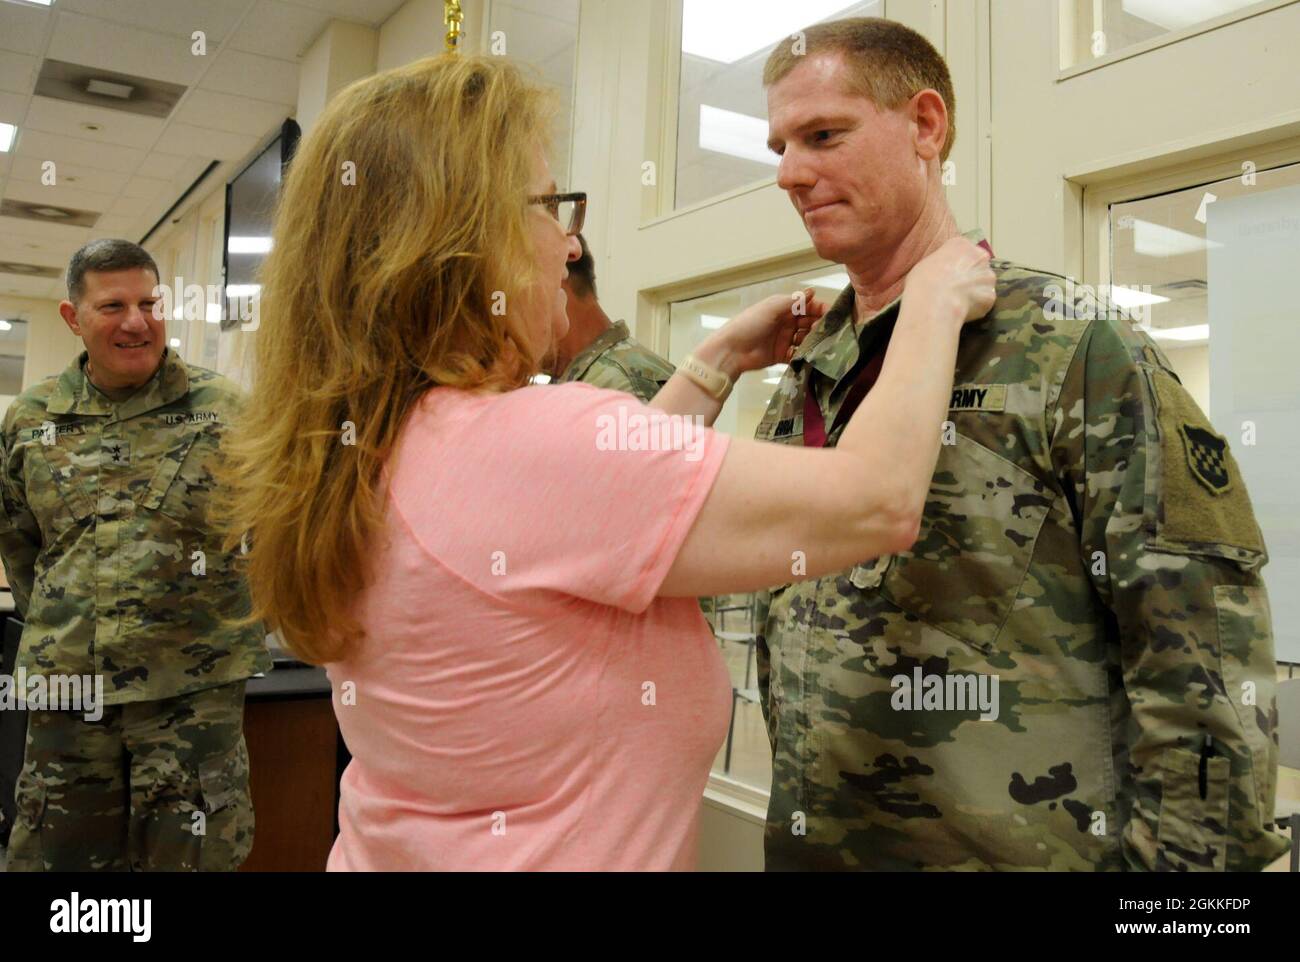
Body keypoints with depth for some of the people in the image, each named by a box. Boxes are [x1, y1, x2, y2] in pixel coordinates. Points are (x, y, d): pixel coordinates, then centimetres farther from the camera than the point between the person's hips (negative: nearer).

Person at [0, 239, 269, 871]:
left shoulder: (222, 409, -3)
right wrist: (52, 624, 16)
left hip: (194, 686, -3)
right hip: (65, 683, 4)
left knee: (190, 854, 5)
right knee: (53, 852, 15)